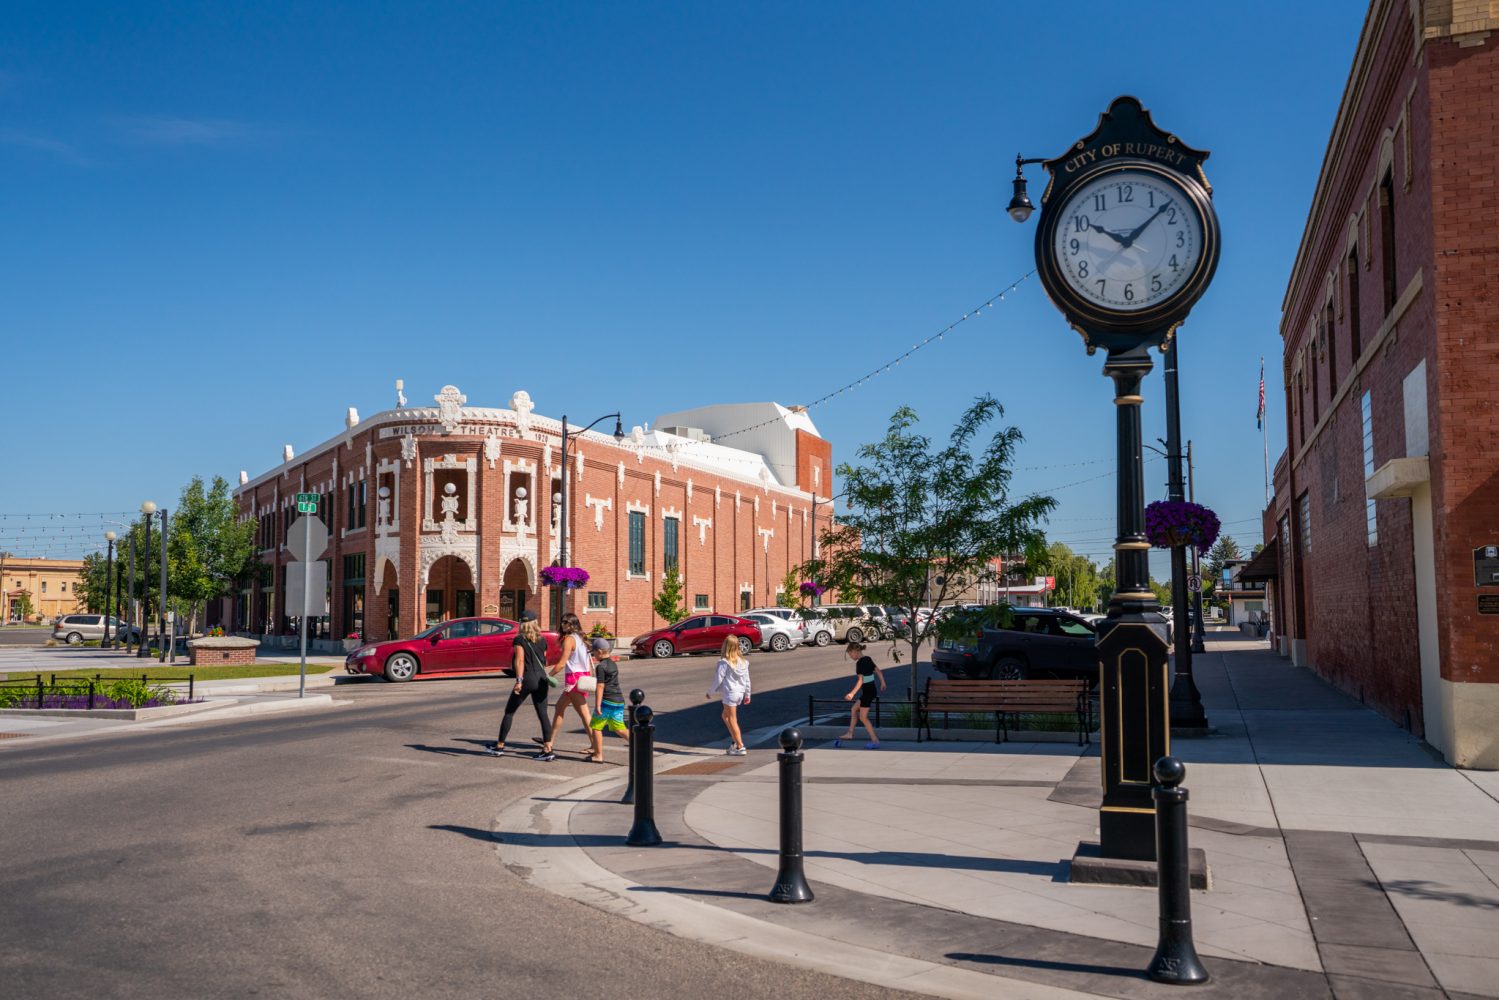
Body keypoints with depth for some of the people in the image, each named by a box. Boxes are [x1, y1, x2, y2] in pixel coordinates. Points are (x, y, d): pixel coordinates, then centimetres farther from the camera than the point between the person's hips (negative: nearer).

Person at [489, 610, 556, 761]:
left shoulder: (520, 640, -4)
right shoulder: (542, 640, 10)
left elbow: (520, 660, -15)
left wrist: (519, 680, -21)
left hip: (527, 679, -4)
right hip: (541, 679, 4)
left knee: (509, 712, 10)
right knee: (542, 714, 2)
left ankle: (499, 747, 16)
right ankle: (547, 750, -5)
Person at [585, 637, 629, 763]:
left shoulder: (600, 667, -10)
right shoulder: (613, 664, 15)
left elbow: (600, 687, -16)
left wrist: (597, 705, -17)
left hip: (607, 701, -8)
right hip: (619, 701, 8)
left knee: (595, 727, 6)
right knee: (619, 729, 9)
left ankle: (598, 755, 8)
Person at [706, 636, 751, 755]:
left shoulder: (724, 662, -15)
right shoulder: (742, 661, 5)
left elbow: (718, 679, -12)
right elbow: (747, 679, 10)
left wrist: (710, 692, 2)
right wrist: (747, 694, 19)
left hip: (730, 693, -7)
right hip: (740, 692, 7)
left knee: (732, 720, 1)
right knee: (726, 716, 22)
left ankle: (740, 747, 0)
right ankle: (735, 742, 19)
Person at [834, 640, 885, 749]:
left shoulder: (860, 663, -18)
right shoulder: (868, 659, 8)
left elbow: (860, 680, -25)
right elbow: (878, 671, 17)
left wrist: (852, 693, -30)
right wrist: (882, 682, 31)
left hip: (867, 692, -9)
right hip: (872, 690, 9)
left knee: (863, 717, 0)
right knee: (854, 710, 20)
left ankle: (875, 741, 0)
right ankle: (850, 733, 24)